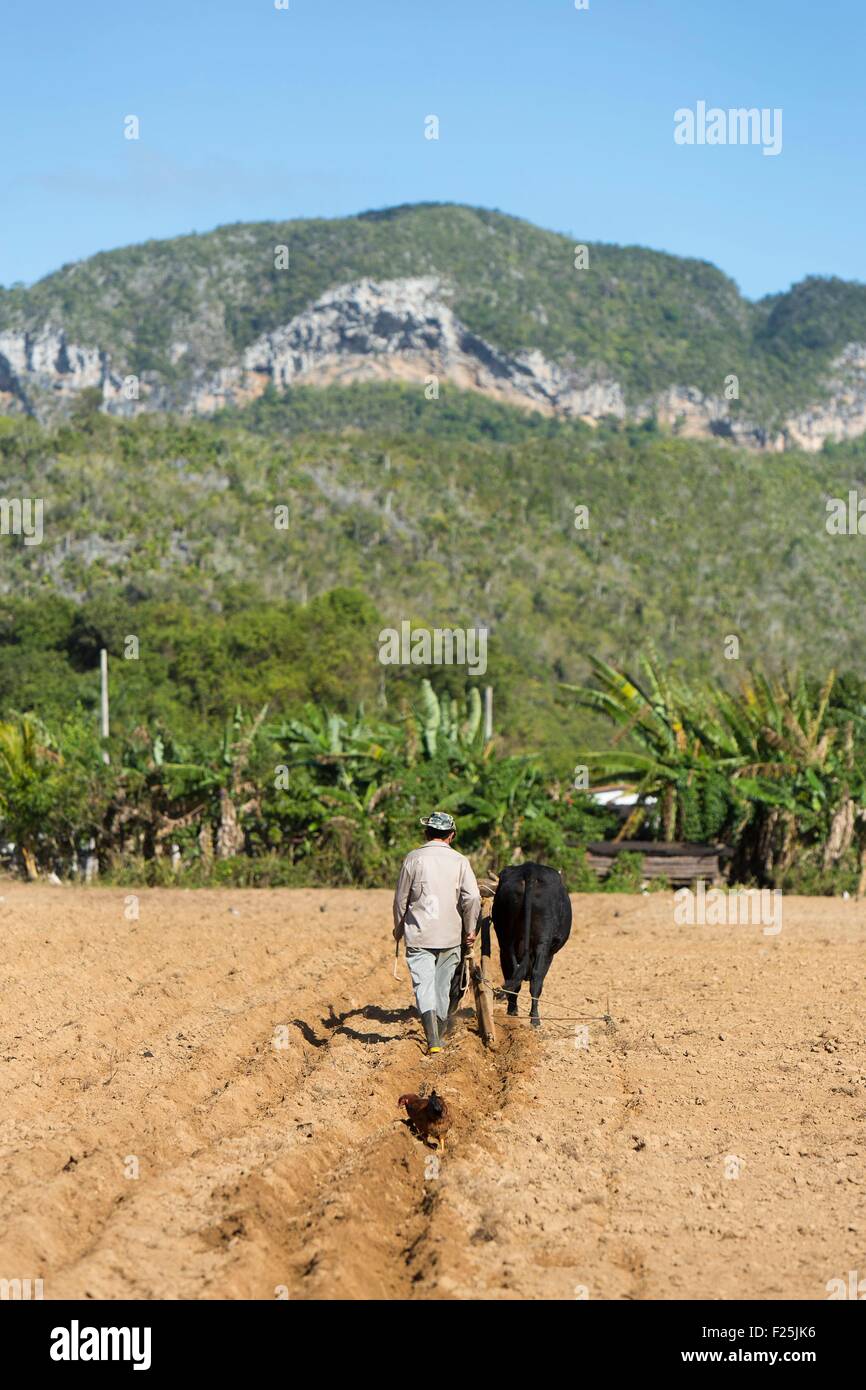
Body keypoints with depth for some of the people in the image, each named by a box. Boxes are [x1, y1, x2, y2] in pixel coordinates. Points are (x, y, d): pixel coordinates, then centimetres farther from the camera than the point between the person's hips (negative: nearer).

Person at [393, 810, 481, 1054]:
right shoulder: (460, 861, 0)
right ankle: (440, 1032, 31)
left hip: (419, 935, -2)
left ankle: (433, 1040, -20)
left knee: (424, 986, -5)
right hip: (450, 935, 2)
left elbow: (401, 898, 4)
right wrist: (470, 930, 3)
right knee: (443, 986, 17)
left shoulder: (414, 858, -2)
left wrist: (398, 928, 19)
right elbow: (473, 897, -9)